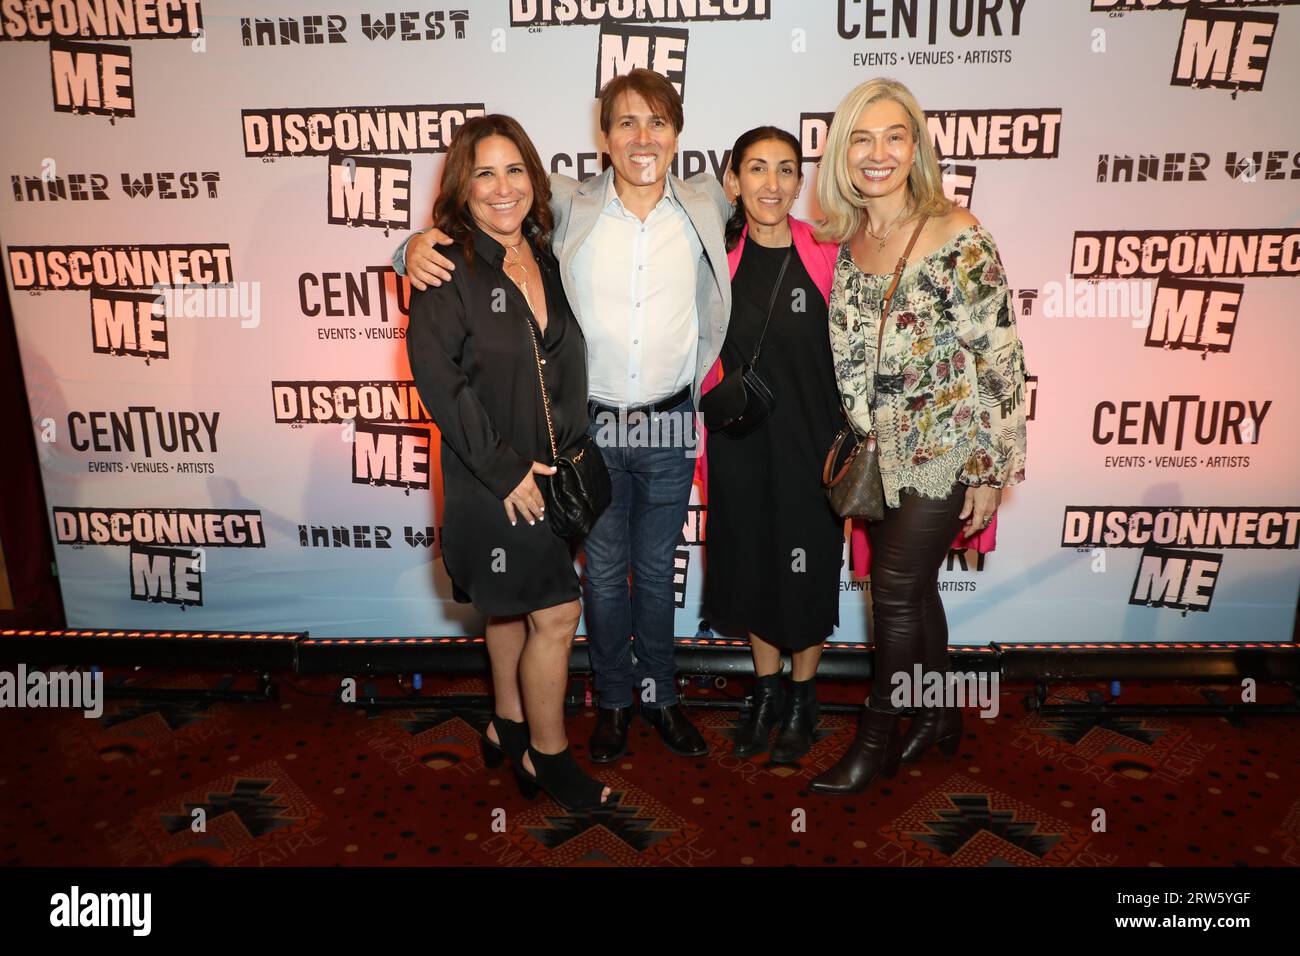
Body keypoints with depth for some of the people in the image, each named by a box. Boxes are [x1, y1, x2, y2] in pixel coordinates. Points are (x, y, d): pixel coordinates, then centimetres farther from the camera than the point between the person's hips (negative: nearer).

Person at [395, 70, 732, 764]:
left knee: (657, 571, 16)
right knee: (605, 572, 13)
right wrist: (418, 246, -21)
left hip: (669, 427, 1)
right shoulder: (569, 208, -5)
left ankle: (660, 695, 37)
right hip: (592, 426, -1)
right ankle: (613, 701, 34)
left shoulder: (704, 208, -1)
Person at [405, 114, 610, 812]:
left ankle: (509, 728, 37)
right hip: (495, 478, -6)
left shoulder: (550, 259, 7)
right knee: (557, 613, -3)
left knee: (512, 606, 19)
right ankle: (547, 753, 17)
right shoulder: (446, 268, -12)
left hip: (550, 471, 6)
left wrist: (567, 455, 6)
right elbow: (437, 376, -18)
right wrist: (504, 468, -19)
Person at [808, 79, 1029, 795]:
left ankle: (877, 740, 20)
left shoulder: (957, 236, -14)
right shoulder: (847, 236, 5)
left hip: (943, 453, -6)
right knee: (913, 587, 16)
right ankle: (939, 718, 36)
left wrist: (991, 469, -13)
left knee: (896, 592, 0)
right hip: (878, 454, 6)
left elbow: (999, 359, -14)